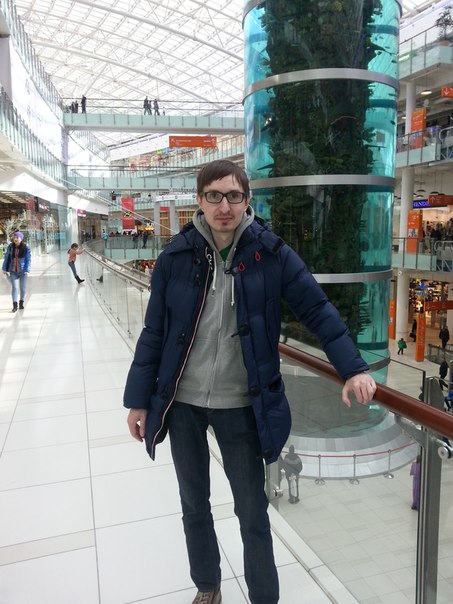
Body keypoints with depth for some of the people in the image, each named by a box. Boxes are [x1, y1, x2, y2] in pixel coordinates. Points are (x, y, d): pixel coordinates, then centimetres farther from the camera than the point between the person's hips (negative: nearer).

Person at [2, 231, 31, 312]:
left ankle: (21, 302, 28)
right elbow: (6, 258, 6)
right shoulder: (10, 247, -3)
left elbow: (28, 260, -7)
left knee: (23, 287, 10)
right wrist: (4, 269, 7)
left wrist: (27, 271, -14)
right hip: (13, 271, 1)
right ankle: (15, 305, -4)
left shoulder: (26, 248, -9)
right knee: (14, 287, -7)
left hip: (22, 271, -1)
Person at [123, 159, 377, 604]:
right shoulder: (176, 256, -5)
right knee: (194, 503, 20)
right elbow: (153, 332, 0)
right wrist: (139, 399, 2)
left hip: (240, 404, -2)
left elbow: (317, 310, -4)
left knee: (252, 513, 10)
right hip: (181, 401, 2)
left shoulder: (271, 253, -8)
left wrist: (352, 368, -13)